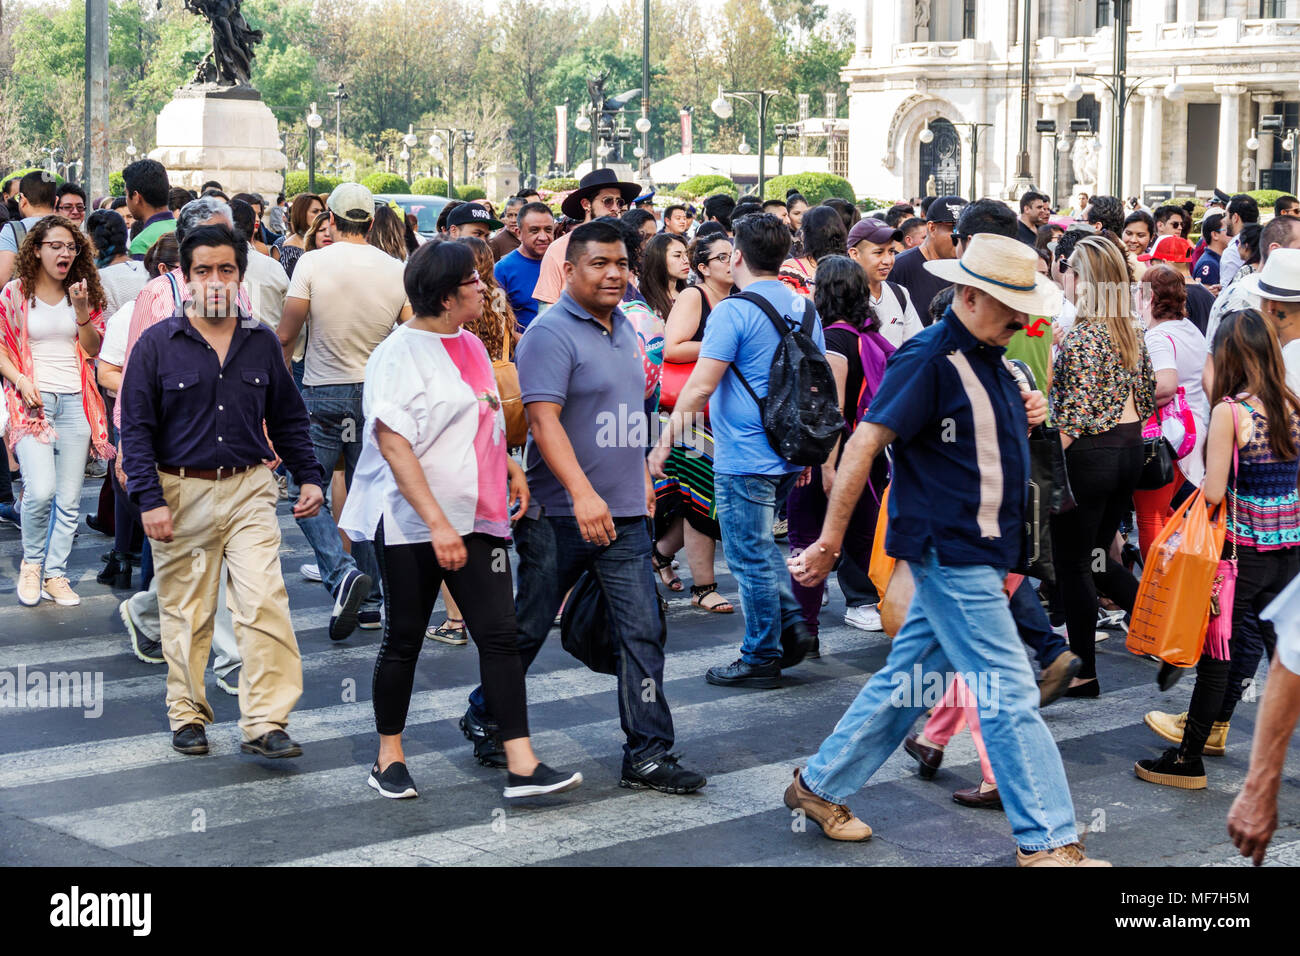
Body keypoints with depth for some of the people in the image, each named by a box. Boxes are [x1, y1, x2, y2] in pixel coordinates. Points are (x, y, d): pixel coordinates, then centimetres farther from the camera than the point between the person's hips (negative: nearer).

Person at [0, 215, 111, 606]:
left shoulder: (83, 292, 11)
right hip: (33, 401, -3)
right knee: (40, 490, -17)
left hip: (75, 402, 3)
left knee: (69, 498, 1)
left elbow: (93, 350, 8)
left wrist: (82, 311, -7)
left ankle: (55, 574, 13)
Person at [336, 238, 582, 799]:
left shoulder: (469, 344, 12)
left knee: (499, 634, -2)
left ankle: (522, 766, -3)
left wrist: (507, 465, 11)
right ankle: (389, 759, 22)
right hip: (412, 522, -7)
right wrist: (437, 524, -25)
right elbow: (394, 446, -19)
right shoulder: (399, 354, -12)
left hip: (476, 517, 7)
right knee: (404, 641, 5)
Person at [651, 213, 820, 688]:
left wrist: (663, 441, -11)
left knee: (751, 557, 2)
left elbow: (701, 385, -18)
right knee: (761, 545, 24)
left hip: (745, 459, -8)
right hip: (789, 454, 8)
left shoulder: (733, 312, -15)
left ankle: (762, 659, 10)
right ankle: (792, 624, 17)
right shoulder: (805, 309, 8)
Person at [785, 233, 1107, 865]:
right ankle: (1047, 843, 0)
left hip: (977, 554, 9)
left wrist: (1025, 416, 4)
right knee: (1009, 696, -6)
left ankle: (820, 787, 26)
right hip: (949, 551, -9)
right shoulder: (930, 358, -17)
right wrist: (830, 541, -20)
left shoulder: (986, 358, 12)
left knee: (905, 678, 15)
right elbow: (865, 444, -20)